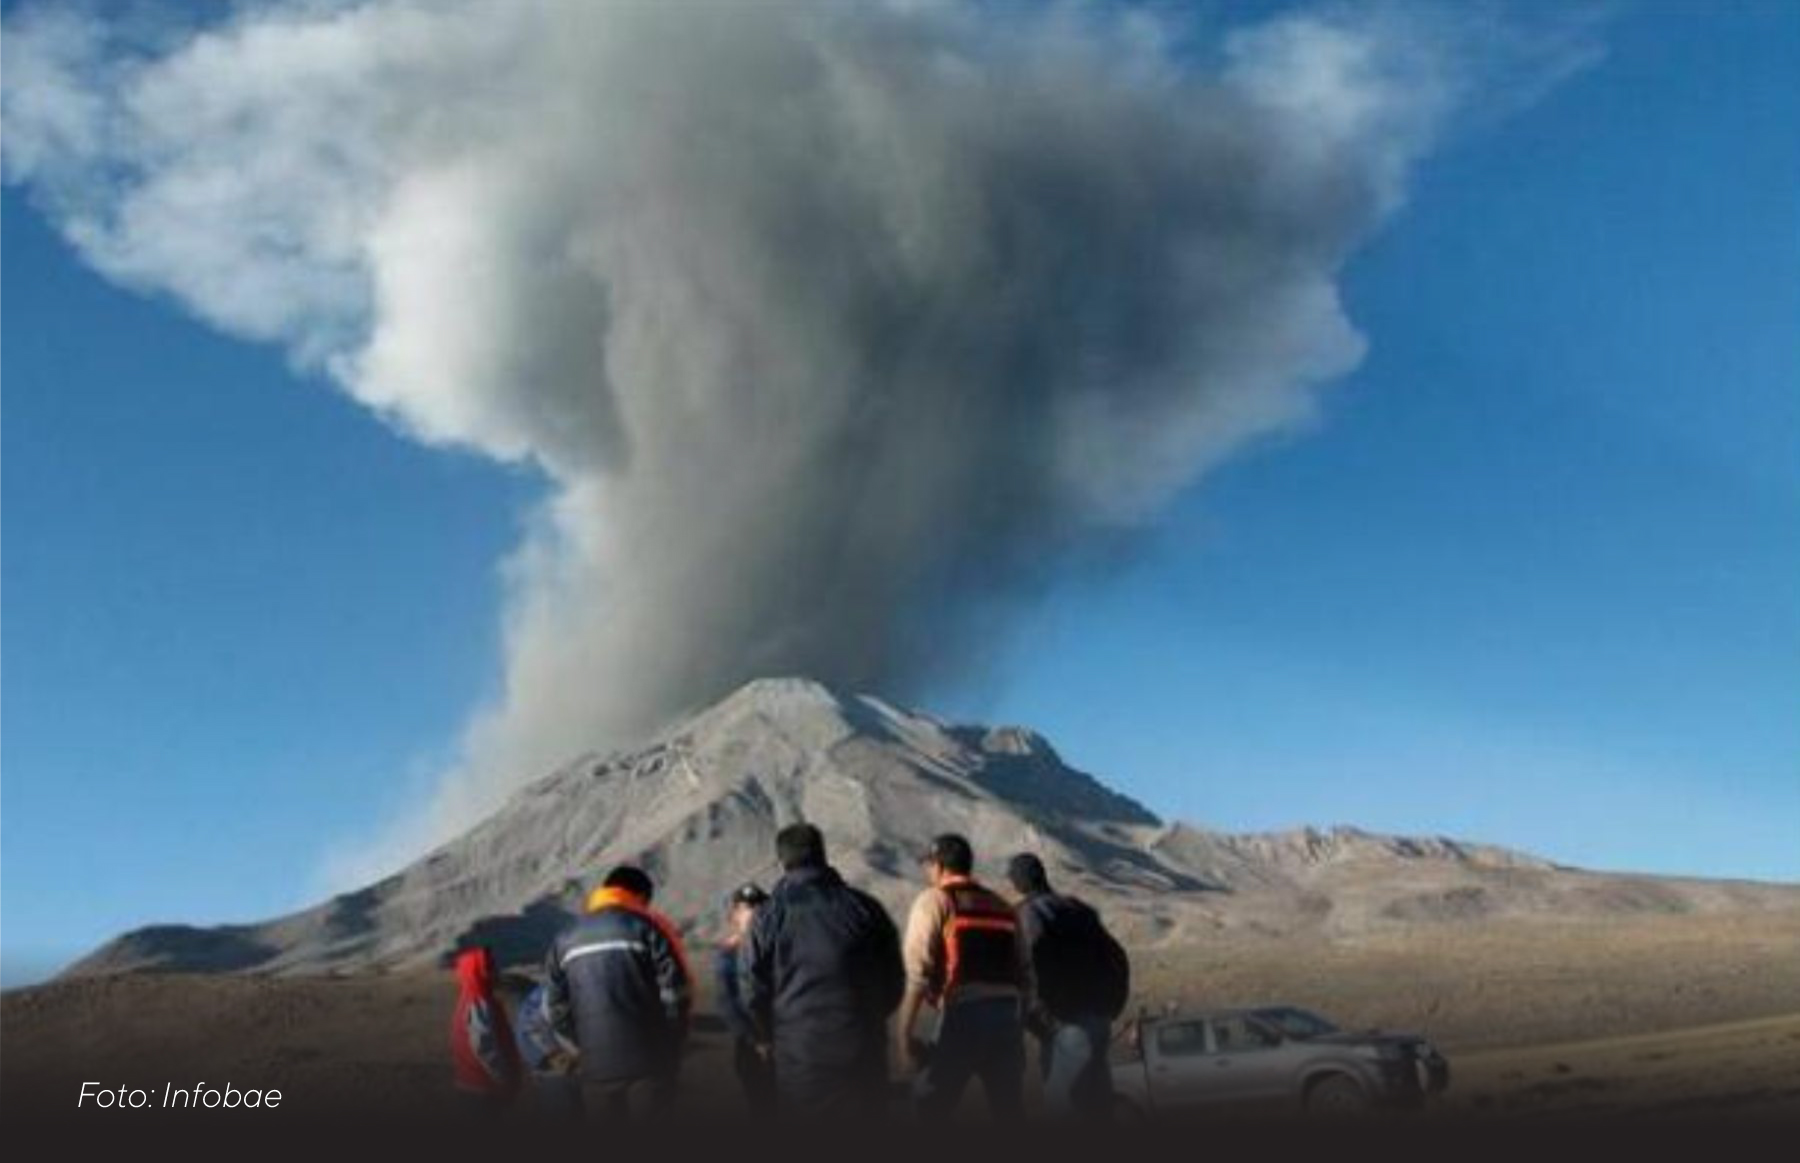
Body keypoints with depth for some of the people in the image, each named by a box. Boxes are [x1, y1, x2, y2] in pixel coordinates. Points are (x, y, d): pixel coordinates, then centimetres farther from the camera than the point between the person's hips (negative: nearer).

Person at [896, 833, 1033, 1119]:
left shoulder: (934, 901, 3)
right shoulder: (1002, 906, 21)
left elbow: (918, 973, -9)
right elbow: (1024, 974, 19)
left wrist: (904, 1033, -9)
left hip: (963, 1016, -5)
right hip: (1008, 1015, 6)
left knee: (928, 1107, 5)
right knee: (1010, 1108, 15)